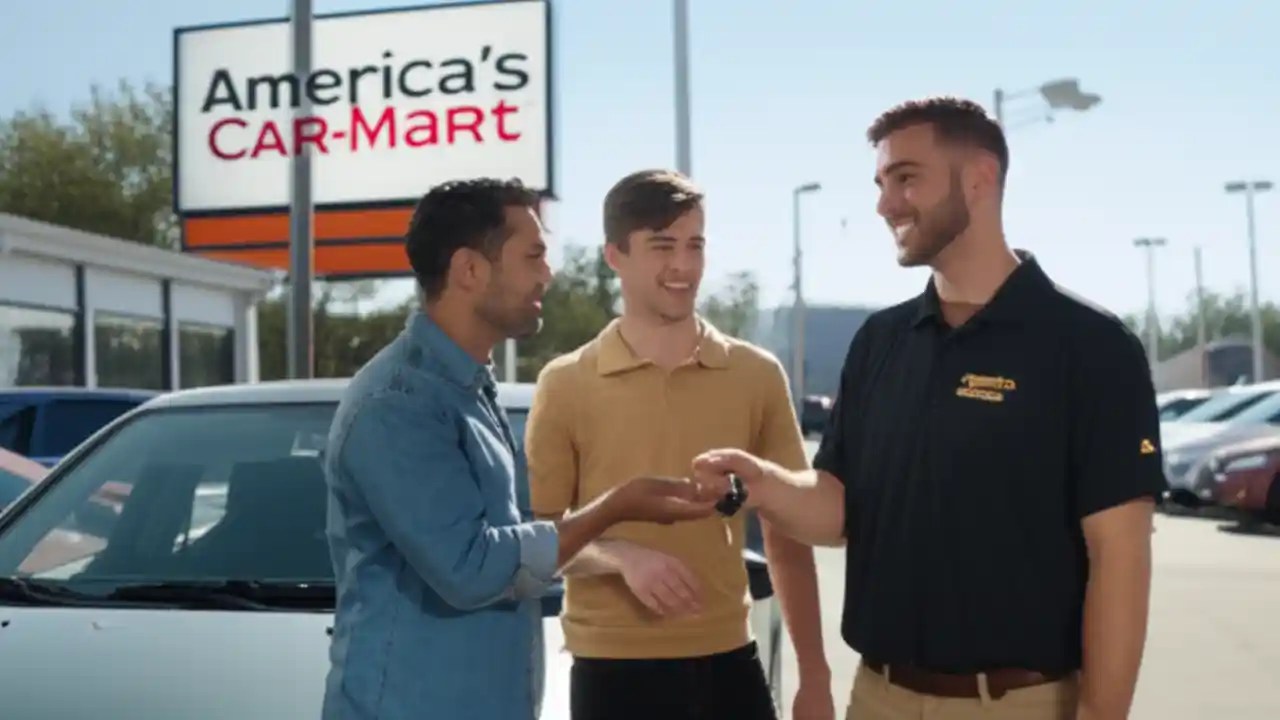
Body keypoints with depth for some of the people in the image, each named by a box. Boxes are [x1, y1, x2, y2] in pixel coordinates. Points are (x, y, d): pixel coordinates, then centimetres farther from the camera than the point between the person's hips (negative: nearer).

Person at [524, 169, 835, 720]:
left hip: (728, 661, 2)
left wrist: (813, 673, 7)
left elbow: (788, 535, 8)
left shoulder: (757, 374, 3)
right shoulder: (566, 383, -3)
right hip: (613, 668, -2)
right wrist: (621, 557, -19)